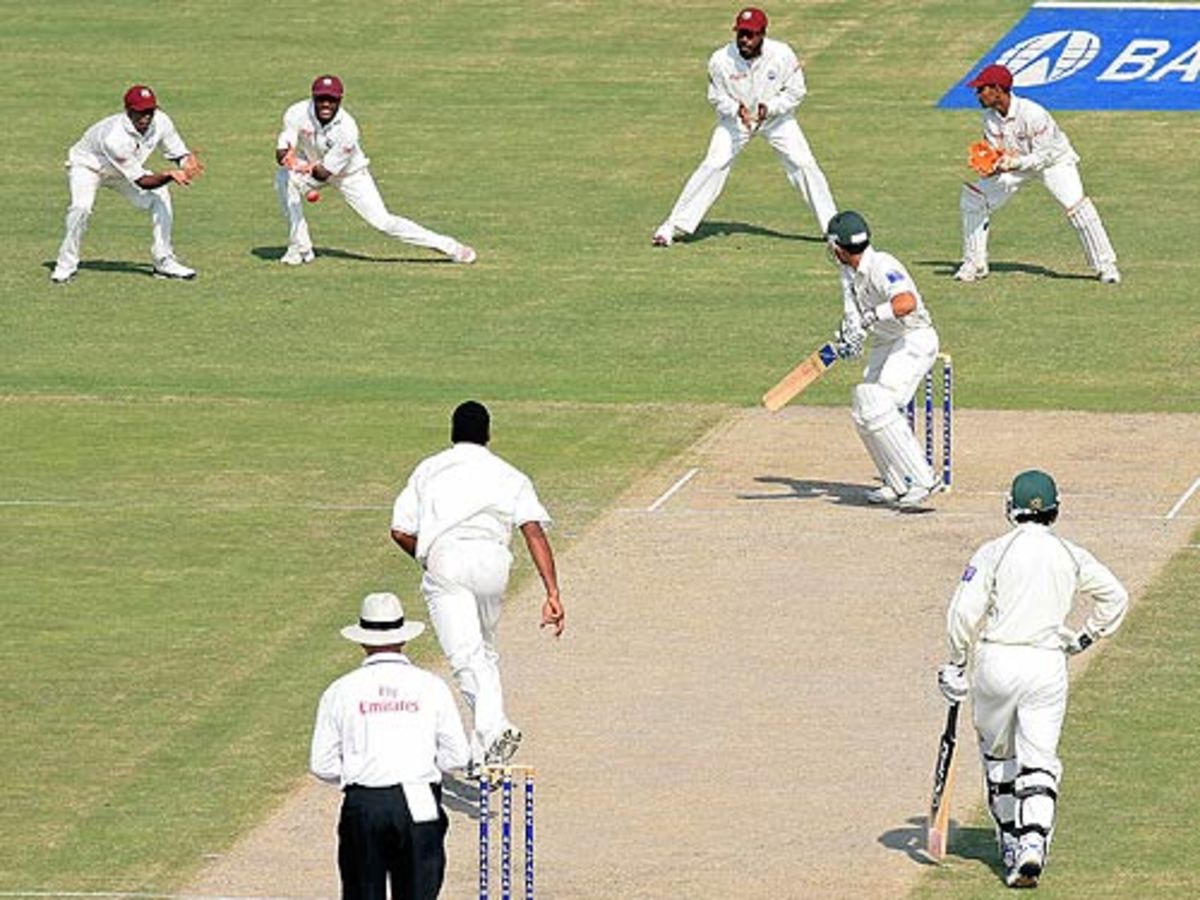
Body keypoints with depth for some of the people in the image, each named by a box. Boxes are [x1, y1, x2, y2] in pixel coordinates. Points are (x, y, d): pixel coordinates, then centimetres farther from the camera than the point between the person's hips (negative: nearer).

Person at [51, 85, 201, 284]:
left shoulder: (160, 122, -23)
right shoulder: (114, 138, -41)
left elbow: (180, 154, -11)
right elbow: (142, 182, -35)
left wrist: (188, 162, -35)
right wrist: (169, 175, -51)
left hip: (124, 169, 6)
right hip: (87, 167, -6)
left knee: (159, 196, -9)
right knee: (82, 206, -32)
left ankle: (164, 262, 3)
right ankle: (66, 264, -14)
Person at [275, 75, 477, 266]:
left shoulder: (346, 128, -33)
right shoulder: (298, 114, -24)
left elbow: (324, 172, -30)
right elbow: (280, 155, -25)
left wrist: (311, 168, -51)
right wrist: (287, 156, -48)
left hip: (350, 174, -4)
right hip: (312, 166, 4)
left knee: (382, 221, -14)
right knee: (284, 178, -27)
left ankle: (449, 247, -5)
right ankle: (300, 248, -13)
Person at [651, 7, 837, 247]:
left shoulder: (782, 55, -25)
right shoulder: (721, 60, -24)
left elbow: (796, 91, -13)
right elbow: (716, 97, -9)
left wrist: (770, 108, -28)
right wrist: (736, 109, -29)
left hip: (777, 116, 1)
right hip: (735, 118, -1)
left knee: (804, 164, -8)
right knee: (713, 166, -13)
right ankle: (672, 226, -7)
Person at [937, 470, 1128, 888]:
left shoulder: (994, 552, -4)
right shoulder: (1071, 556, 5)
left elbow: (964, 613, -10)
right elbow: (1115, 597, 14)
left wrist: (955, 665, 0)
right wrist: (1085, 637, 24)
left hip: (995, 662, -1)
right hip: (1048, 665, 1)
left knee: (997, 755, 19)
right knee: (1039, 763, 0)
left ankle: (1009, 840, 25)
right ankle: (1033, 845, -18)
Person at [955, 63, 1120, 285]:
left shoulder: (1032, 114, -33)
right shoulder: (990, 116, -12)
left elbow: (1045, 155, -29)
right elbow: (996, 150, -5)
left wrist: (1014, 163, -39)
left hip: (1054, 161, -6)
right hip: (1016, 162, 6)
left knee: (1076, 207, -27)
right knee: (972, 198, -4)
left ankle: (1105, 266, -14)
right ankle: (974, 264, 9)